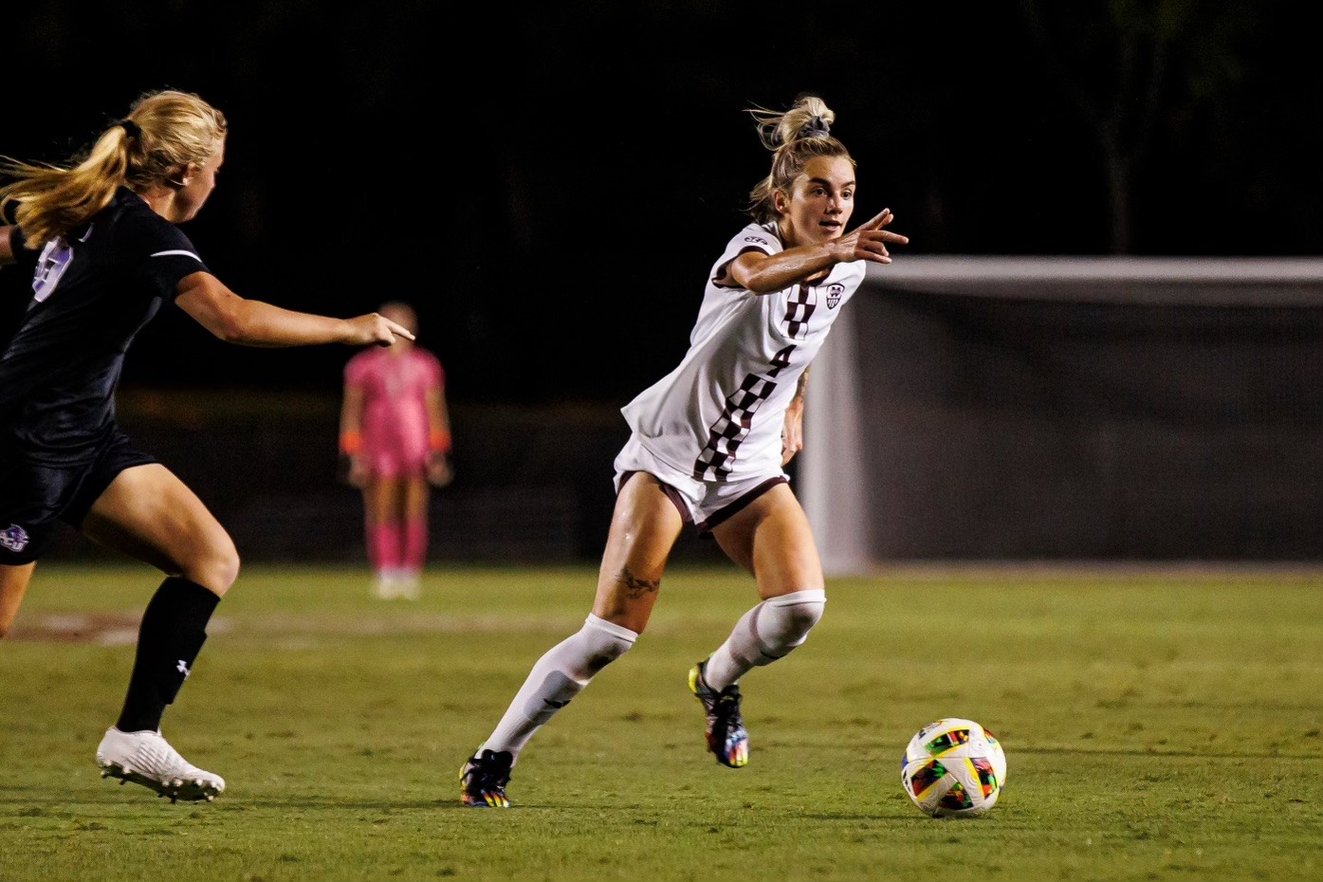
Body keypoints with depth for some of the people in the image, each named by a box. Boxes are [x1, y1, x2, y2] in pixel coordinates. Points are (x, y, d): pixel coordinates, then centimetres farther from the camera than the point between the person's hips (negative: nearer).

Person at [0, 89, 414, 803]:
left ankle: (136, 736, -2)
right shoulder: (146, 234, -19)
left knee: (212, 560, -1)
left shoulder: (89, 214, 9)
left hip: (86, 439, 10)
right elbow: (233, 319, -33)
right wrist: (351, 330, -25)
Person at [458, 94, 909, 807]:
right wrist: (833, 250, -65)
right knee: (613, 633, -15)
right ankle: (492, 760, -1)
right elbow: (755, 275, -48)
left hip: (750, 468, 6)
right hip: (668, 452, -6)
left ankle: (717, 683, 13)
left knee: (800, 604, -19)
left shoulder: (846, 270, 1)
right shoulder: (756, 243, -20)